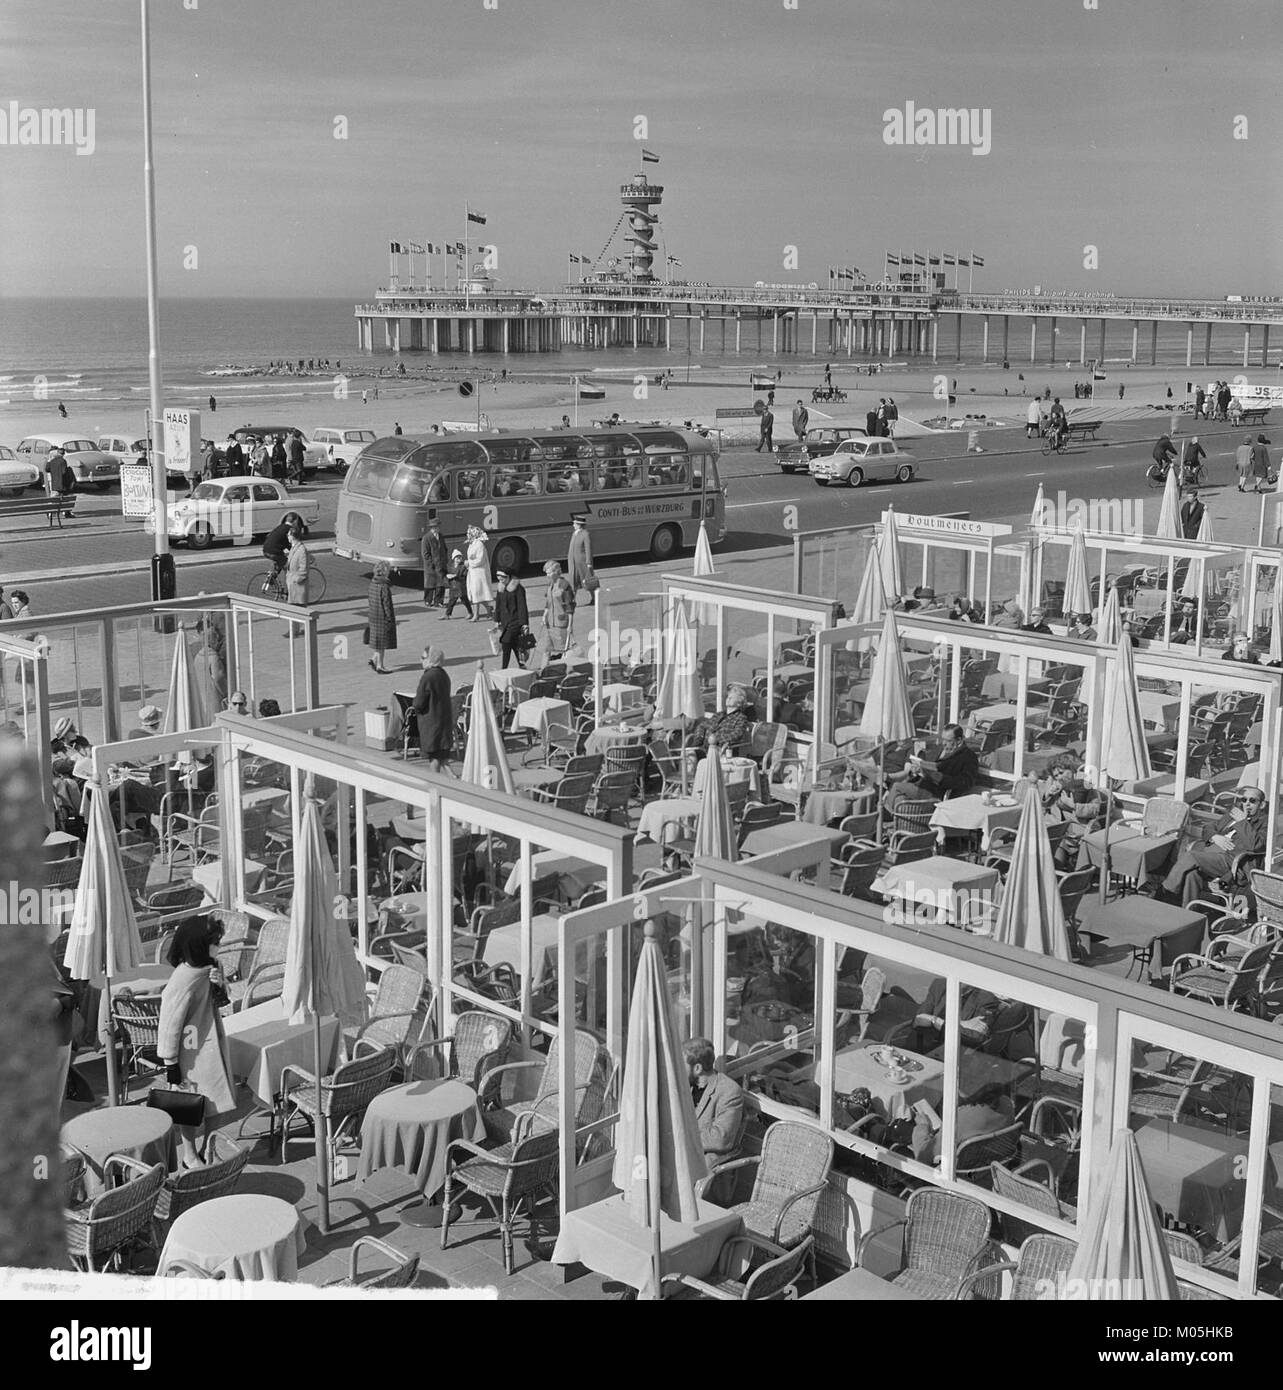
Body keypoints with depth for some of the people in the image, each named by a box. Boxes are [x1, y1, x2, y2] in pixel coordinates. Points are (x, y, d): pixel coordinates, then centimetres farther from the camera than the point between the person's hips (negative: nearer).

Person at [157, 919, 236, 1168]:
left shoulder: (207, 969, -1)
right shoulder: (184, 980, -26)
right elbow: (170, 1023, -21)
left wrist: (218, 984, -9)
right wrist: (170, 1063, -17)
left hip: (210, 1045, 8)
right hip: (192, 1052, -8)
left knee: (209, 1103, 18)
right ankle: (189, 1156, 24)